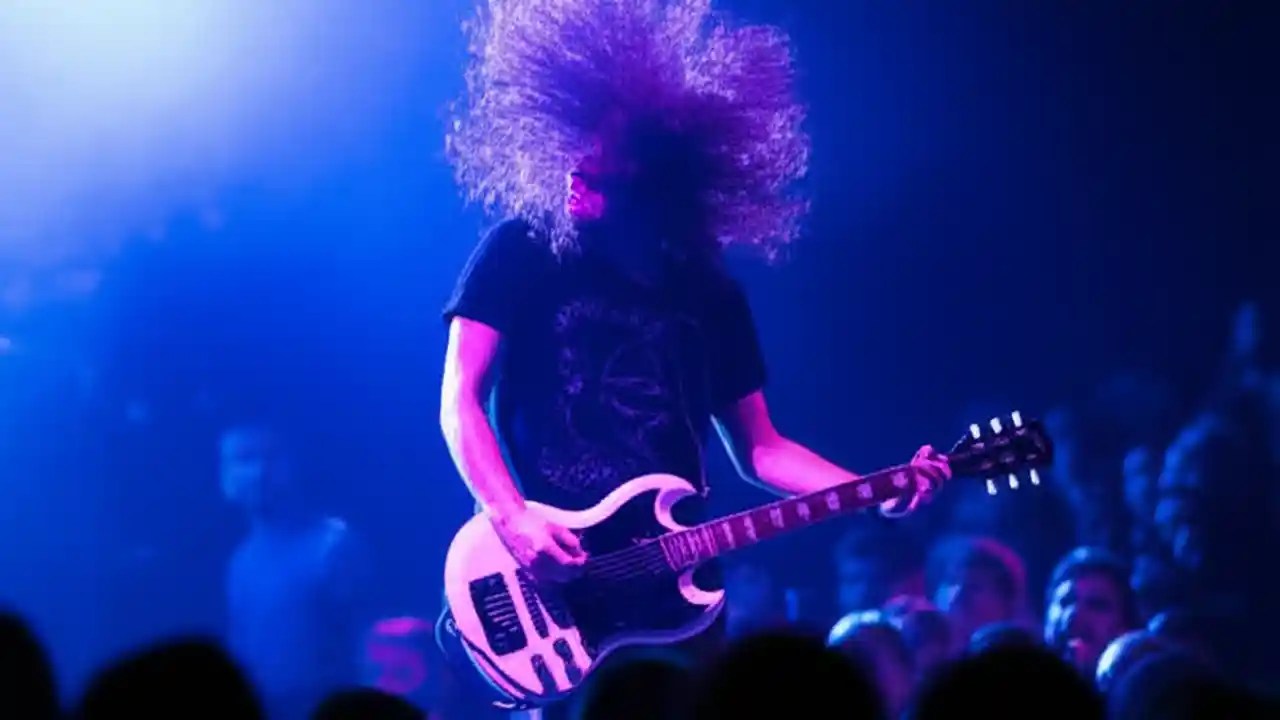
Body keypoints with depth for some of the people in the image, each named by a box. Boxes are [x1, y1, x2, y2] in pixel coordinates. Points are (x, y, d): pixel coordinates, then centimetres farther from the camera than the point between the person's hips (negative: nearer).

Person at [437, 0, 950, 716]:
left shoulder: (710, 289, 12)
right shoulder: (523, 253, 1)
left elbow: (757, 448, 15)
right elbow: (460, 401, -4)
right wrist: (512, 521, -19)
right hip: (550, 581, -4)